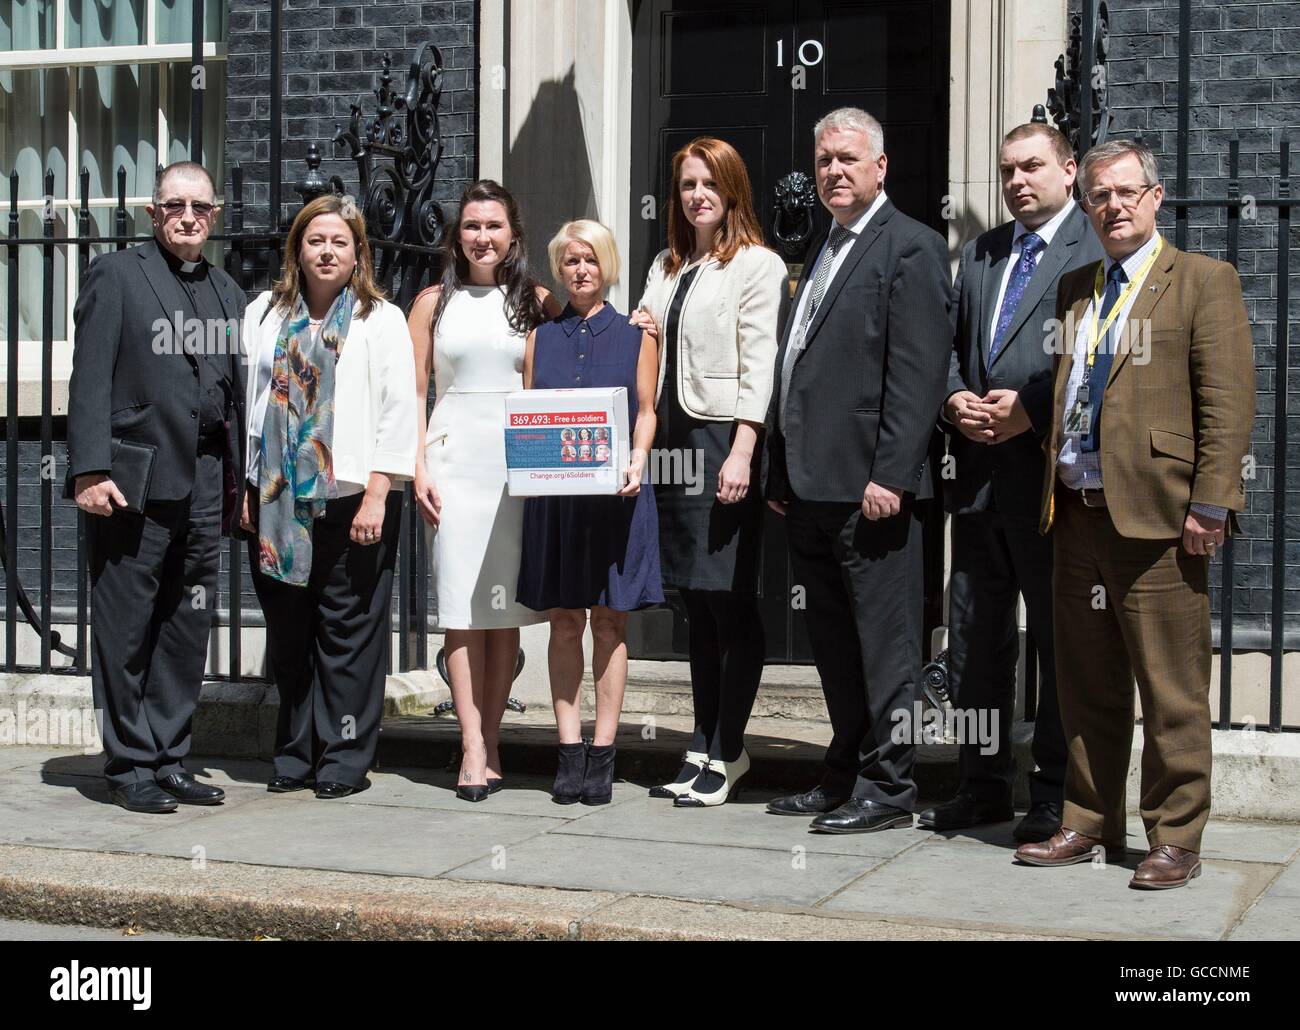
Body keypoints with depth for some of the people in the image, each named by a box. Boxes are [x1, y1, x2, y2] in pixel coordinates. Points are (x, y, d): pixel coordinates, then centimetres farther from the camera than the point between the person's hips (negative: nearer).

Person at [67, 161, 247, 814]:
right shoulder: (116, 275, 0)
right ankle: (129, 767, 10)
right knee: (126, 631, 1)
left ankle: (168, 762, 18)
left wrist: (238, 484, 11)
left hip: (203, 489, 6)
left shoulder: (227, 292, 17)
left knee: (188, 631, 9)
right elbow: (90, 380, -7)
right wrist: (90, 469, -16)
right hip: (133, 486, -6)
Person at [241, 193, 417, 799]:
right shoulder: (264, 316, 12)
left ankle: (345, 759, 7)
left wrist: (377, 497, -12)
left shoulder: (382, 319, 2)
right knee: (288, 634, 8)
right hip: (277, 501, 3)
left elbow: (398, 411, -4)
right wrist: (243, 489, 3)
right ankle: (296, 755, 18)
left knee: (348, 633, -1)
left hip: (352, 499, -3)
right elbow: (245, 401, 11)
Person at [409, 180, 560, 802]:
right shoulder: (435, 302, 10)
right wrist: (418, 467, -1)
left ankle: (489, 739, 9)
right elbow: (414, 391, 8)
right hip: (454, 462, -1)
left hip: (521, 464, 1)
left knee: (507, 609, 1)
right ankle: (474, 749, -8)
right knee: (462, 607, -6)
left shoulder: (537, 303, 10)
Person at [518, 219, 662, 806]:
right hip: (553, 494, 2)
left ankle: (602, 756, 3)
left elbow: (646, 411, 5)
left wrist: (637, 461, -13)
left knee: (609, 620, 0)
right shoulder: (541, 338, 14)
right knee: (564, 620, 2)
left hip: (614, 493, -2)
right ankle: (570, 753, 6)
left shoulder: (635, 337, 9)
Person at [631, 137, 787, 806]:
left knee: (730, 604, -4)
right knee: (696, 606, 10)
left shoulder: (757, 266, -3)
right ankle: (704, 748, 17)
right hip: (672, 440, 7)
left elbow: (758, 365, -11)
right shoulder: (666, 268, 19)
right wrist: (639, 337, 4)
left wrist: (742, 452, -18)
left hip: (724, 442, -7)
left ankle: (725, 755, 2)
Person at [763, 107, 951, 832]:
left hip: (870, 490, -9)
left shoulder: (911, 248, -6)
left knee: (883, 643, -2)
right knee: (834, 645, 14)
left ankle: (888, 787, 5)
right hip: (811, 490, 9)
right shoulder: (823, 251, 21)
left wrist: (890, 475, -20)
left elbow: (920, 372, -14)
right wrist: (781, 473, 17)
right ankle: (846, 778, 24)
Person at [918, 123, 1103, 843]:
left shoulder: (1097, 249, -4)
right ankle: (984, 784, 22)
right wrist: (955, 400, 0)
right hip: (979, 475, 7)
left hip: (1051, 470, -7)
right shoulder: (979, 253, 18)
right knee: (973, 638, 11)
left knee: (1058, 639, 1)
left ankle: (1055, 796, 10)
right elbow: (947, 343, 19)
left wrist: (1033, 409, -16)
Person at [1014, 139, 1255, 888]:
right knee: (1087, 685, 13)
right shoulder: (1075, 288, 18)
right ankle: (1090, 825, 23)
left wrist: (1209, 504, -14)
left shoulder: (1204, 282, -1)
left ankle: (1175, 840, 7)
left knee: (1172, 693, -1)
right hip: (1079, 512, 6)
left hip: (1155, 517, -6)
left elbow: (1229, 403, -8)